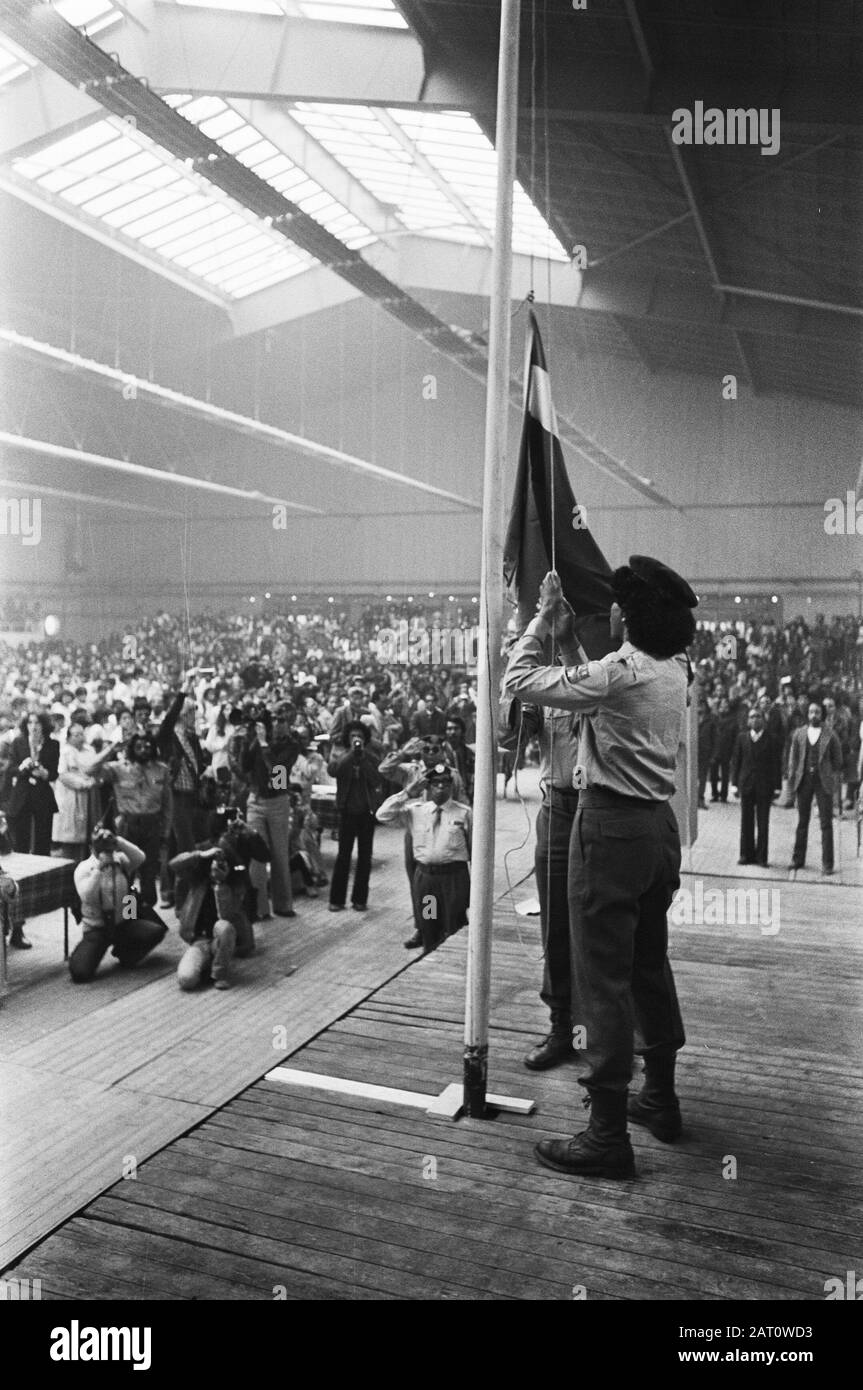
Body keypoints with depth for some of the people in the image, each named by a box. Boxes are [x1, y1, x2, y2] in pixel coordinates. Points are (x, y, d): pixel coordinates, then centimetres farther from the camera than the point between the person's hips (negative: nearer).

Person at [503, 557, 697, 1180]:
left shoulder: (621, 671, -18)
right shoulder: (675, 670, 7)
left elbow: (518, 680, -13)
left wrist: (542, 620, -1)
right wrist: (569, 640, 18)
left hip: (613, 826, -9)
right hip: (659, 824, 9)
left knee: (604, 978, -3)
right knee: (650, 965, 20)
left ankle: (608, 1135, 5)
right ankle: (661, 1099, 35)